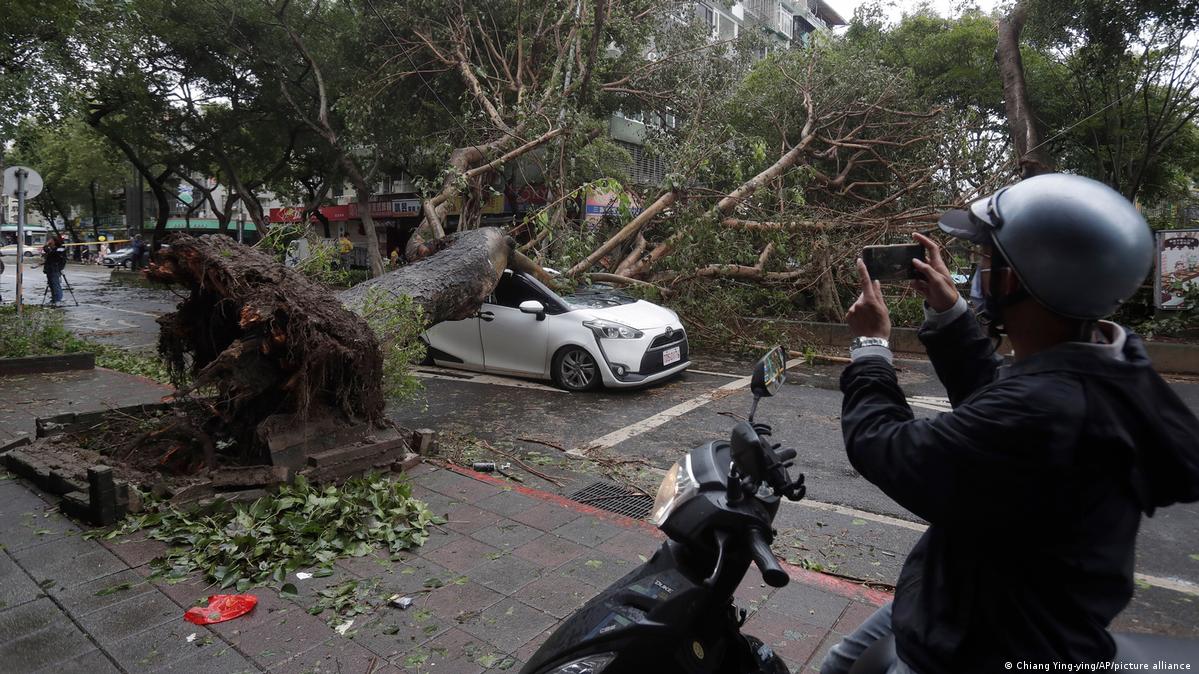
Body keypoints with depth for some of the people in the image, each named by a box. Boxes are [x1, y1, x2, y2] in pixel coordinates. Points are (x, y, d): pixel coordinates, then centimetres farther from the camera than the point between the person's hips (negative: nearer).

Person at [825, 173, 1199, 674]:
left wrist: (870, 346, -11)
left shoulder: (1040, 413, -39)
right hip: (991, 602, 9)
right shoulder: (1096, 365, -7)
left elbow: (884, 449, -27)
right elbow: (991, 398, 12)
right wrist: (947, 313, 5)